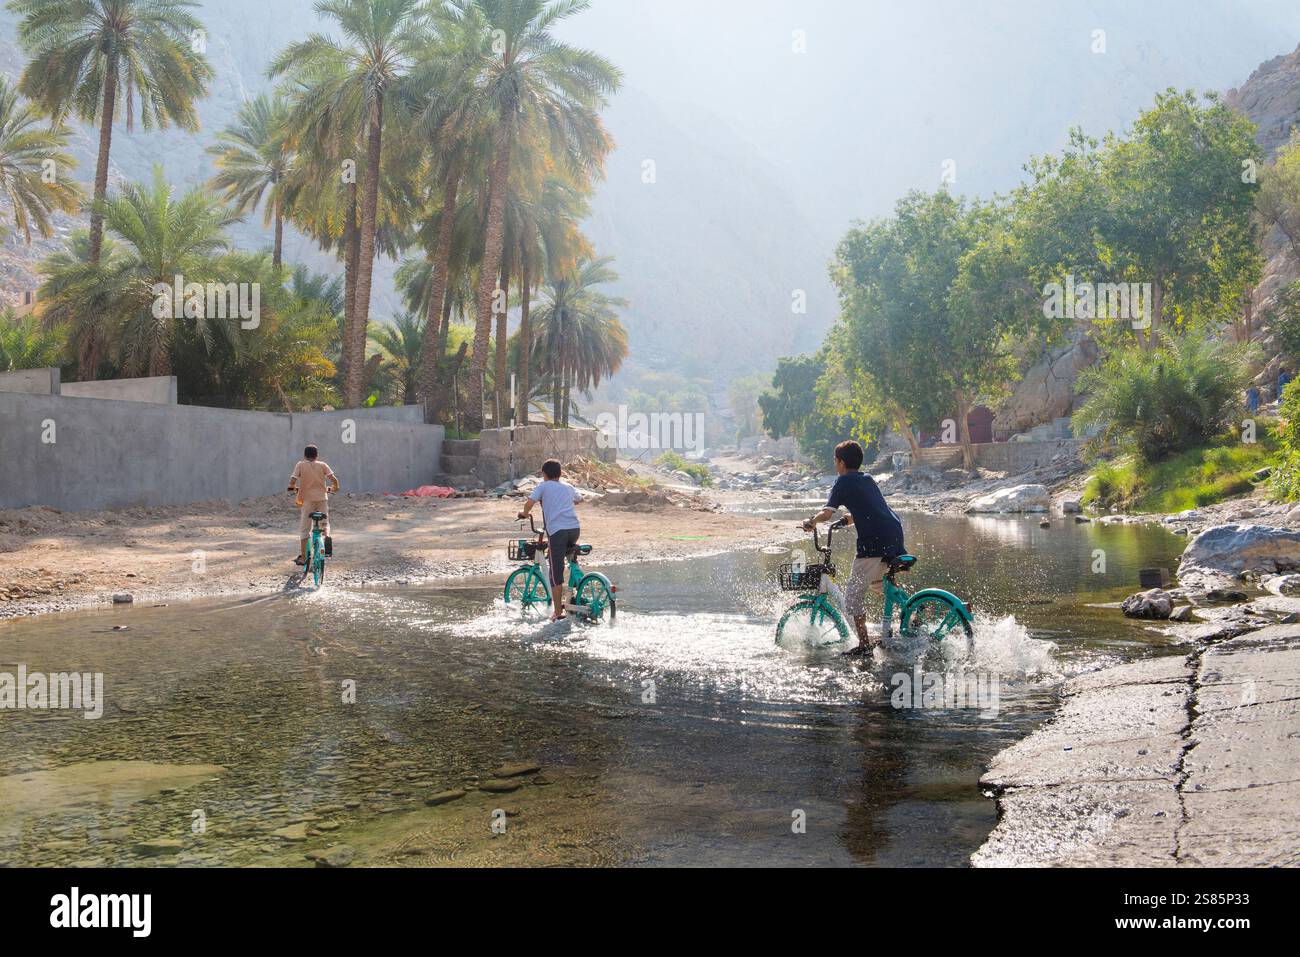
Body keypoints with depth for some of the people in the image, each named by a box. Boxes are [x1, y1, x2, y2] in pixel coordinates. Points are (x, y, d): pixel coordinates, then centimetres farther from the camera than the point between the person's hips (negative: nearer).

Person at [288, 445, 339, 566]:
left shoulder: (300, 465, 3)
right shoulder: (322, 465, 6)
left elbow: (292, 481, -7)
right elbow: (334, 479, -4)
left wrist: (293, 488, 15)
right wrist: (334, 488, 16)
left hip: (307, 500, -1)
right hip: (322, 498, 1)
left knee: (304, 529, 7)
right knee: (324, 522, 19)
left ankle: (302, 557, 7)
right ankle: (327, 536, -14)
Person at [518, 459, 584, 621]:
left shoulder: (543, 487, 10)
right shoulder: (568, 487, 24)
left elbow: (529, 503, -5)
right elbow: (579, 499, 45)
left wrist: (524, 514, 16)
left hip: (557, 531, -4)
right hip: (574, 528, 4)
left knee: (556, 575, 1)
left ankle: (558, 612, 2)